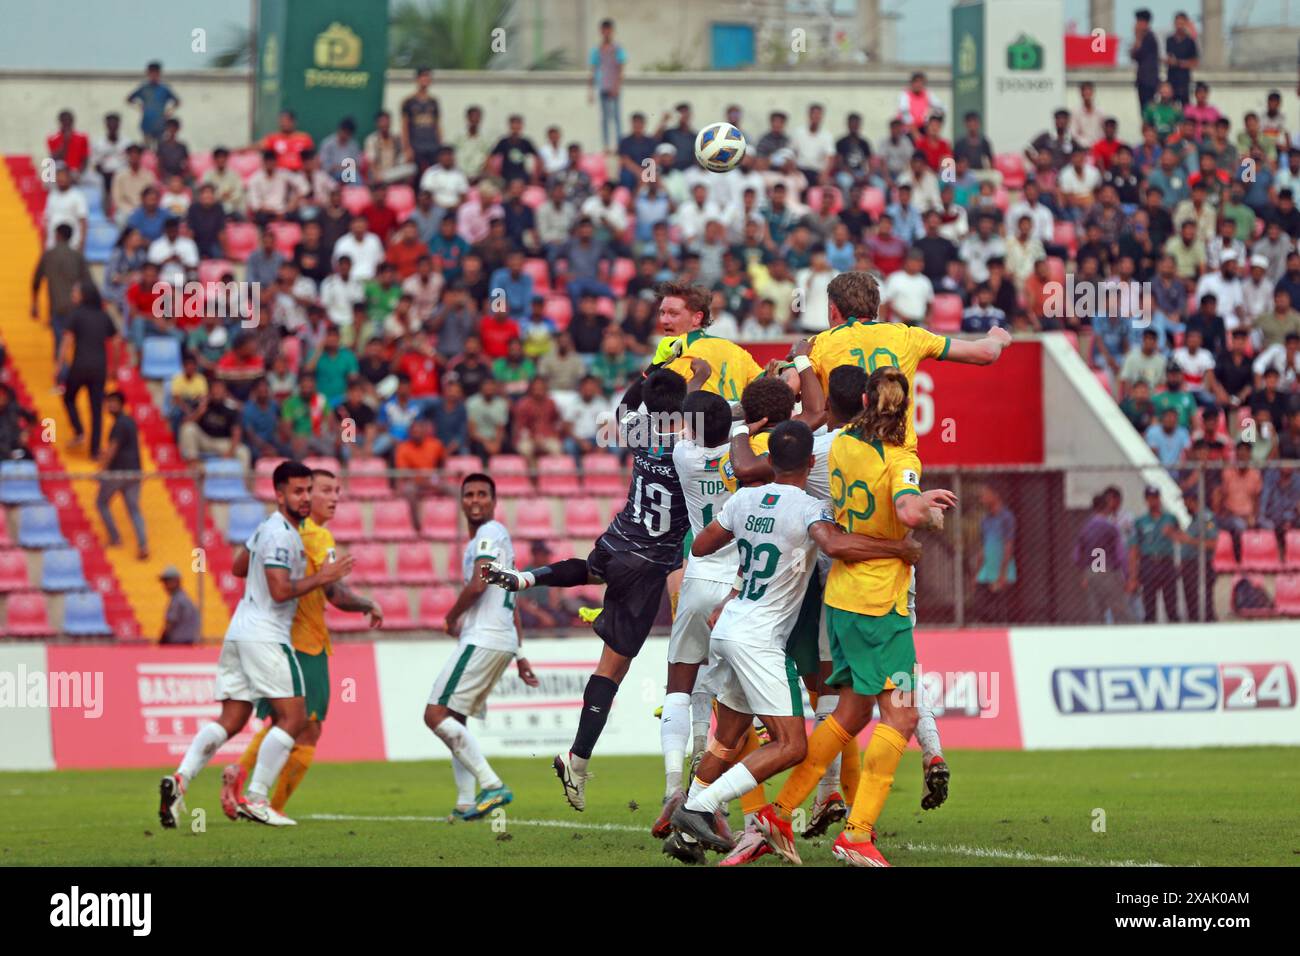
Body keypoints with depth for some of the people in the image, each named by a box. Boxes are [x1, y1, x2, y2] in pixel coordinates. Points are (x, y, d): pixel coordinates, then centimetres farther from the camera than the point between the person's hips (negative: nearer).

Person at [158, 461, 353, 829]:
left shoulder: (267, 528, 17)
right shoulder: (281, 534, -14)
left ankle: (180, 779, -9)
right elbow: (280, 591, -21)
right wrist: (321, 578, -13)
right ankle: (255, 800, -9)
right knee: (293, 717, -6)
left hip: (240, 630, 10)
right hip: (265, 636, -10)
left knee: (231, 720, 7)